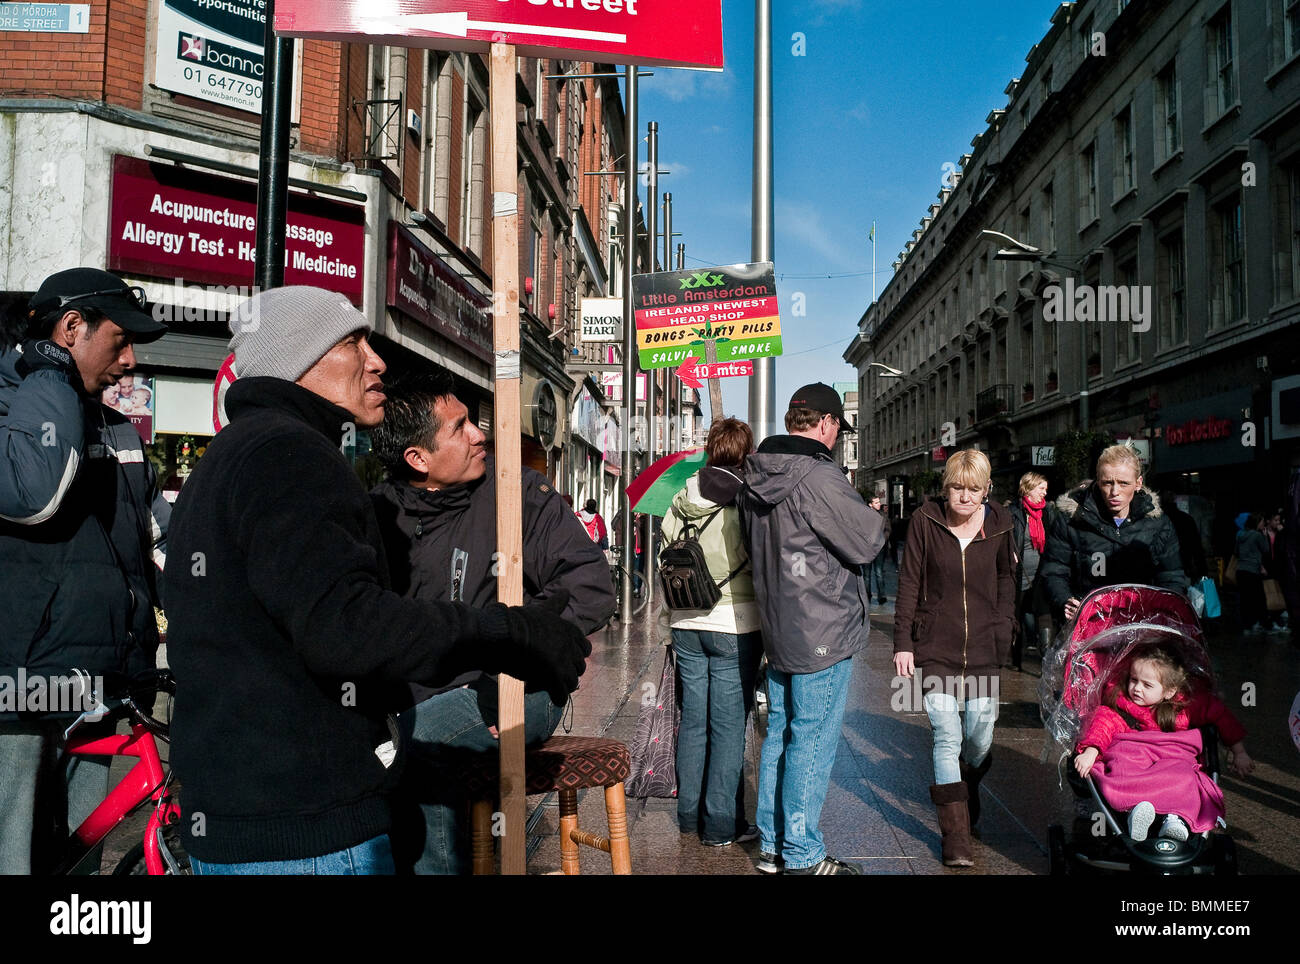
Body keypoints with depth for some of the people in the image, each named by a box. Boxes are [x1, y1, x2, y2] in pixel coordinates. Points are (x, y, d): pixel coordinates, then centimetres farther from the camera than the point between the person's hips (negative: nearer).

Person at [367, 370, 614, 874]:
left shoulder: (518, 491, -4)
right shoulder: (380, 510, 4)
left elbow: (589, 585, -8)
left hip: (518, 694, -3)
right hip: (419, 695, 3)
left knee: (410, 742, -28)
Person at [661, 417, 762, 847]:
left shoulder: (681, 500, 2)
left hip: (686, 625, 5)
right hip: (734, 627, -5)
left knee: (692, 719, 14)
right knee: (728, 724, 3)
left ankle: (689, 813, 25)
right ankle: (722, 824, 9)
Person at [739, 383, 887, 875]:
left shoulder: (756, 479, 7)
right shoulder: (820, 478, -20)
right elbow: (865, 542, -16)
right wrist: (877, 518, 6)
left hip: (776, 627, 8)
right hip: (823, 632, -8)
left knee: (779, 734, 16)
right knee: (812, 741, 1)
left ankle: (771, 844, 26)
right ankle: (802, 854, 10)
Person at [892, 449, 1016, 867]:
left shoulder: (998, 525, 1)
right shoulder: (925, 521, -5)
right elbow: (909, 583, -2)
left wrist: (1004, 629, 7)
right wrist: (902, 641, -4)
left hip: (983, 648, 2)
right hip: (935, 648, -2)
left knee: (979, 737, 5)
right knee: (947, 736, -7)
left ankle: (967, 787, 39)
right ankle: (956, 836, 2)